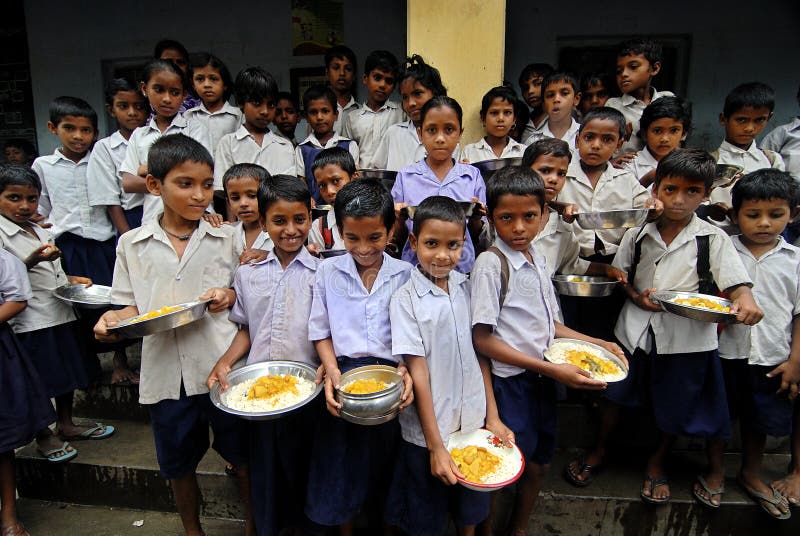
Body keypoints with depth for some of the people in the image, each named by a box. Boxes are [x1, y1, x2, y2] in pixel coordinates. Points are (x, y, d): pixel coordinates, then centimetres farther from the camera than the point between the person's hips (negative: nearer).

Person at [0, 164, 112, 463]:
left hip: (61, 315, 8)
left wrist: (73, 279, 8)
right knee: (40, 383, 5)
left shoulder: (43, 233, 13)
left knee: (67, 374, 18)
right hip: (31, 323, -7)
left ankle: (66, 425, 36)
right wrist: (32, 261, -27)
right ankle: (43, 437, 24)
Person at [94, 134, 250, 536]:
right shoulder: (132, 244, 1)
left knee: (244, 456, 12)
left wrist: (230, 295, -15)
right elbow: (132, 306, 6)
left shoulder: (226, 238, -2)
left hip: (224, 366, -1)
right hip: (166, 371, 2)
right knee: (179, 465, 20)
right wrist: (113, 320, -14)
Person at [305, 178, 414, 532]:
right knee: (341, 468, 11)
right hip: (344, 375, 1)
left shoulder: (405, 275, 2)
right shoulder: (328, 271, 4)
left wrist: (406, 370, -15)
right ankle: (345, 529, 37)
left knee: (385, 463, 13)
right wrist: (332, 372, -10)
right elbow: (320, 331, 5)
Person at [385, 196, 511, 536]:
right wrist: (436, 445, -14)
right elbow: (417, 370, -16)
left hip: (473, 422, 4)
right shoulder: (405, 299, -16)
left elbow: (479, 353, 5)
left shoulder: (467, 289, -2)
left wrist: (493, 417, 3)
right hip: (427, 431, -4)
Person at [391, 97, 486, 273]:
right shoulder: (405, 177, 6)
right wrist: (401, 219, -10)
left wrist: (475, 219, -7)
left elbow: (478, 237, 12)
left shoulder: (473, 176, 8)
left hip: (462, 267, 1)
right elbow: (396, 239, 9)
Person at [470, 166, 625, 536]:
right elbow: (482, 339, -20)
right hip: (511, 381, -7)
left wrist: (596, 343, 7)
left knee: (540, 463, 21)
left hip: (542, 379, 7)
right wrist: (552, 368, -21)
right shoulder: (491, 263, -17)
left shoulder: (536, 259, 5)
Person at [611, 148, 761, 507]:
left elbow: (736, 282, -10)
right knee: (617, 396, 13)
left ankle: (667, 462, 44)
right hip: (637, 330, 1)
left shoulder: (713, 239, -4)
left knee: (679, 406, 14)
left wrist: (745, 302, -32)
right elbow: (620, 275, 7)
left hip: (688, 336, -1)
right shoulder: (637, 235, 0)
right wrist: (637, 297, -11)